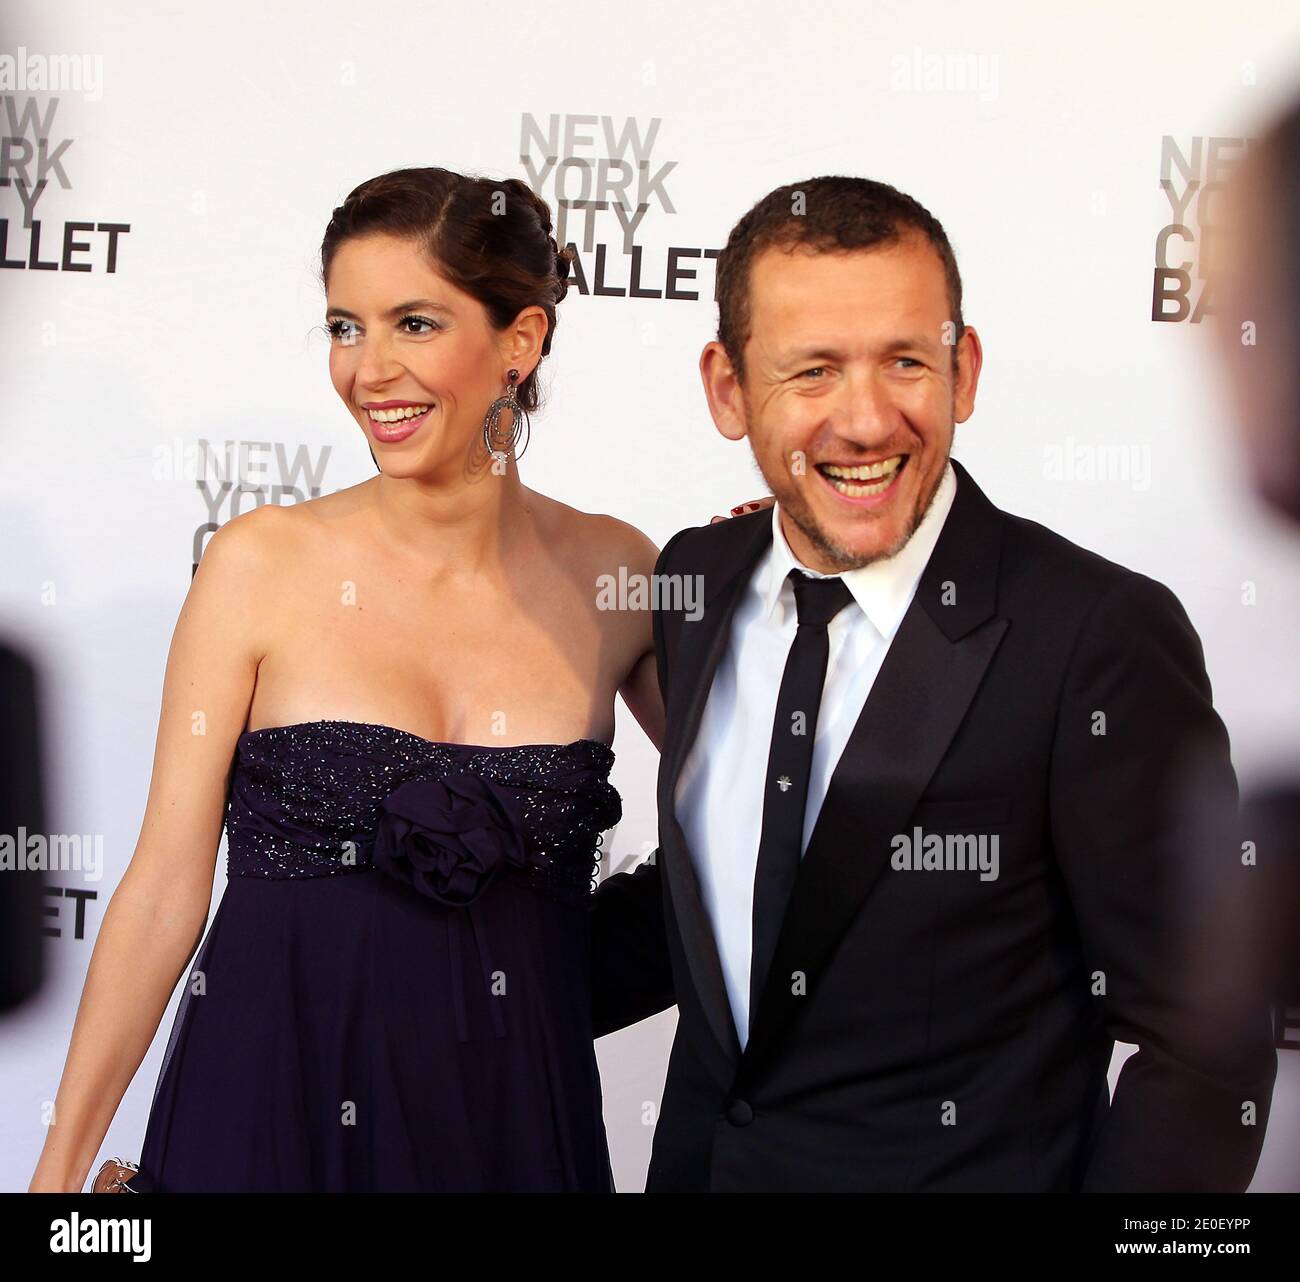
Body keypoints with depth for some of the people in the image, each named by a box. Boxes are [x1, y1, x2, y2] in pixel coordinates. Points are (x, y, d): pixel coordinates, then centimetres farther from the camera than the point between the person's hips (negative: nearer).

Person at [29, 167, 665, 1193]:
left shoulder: (613, 572, -1)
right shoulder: (264, 563, -6)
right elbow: (167, 886, -4)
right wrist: (63, 1166, -4)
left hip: (513, 1116, 2)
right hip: (270, 1108, -1)